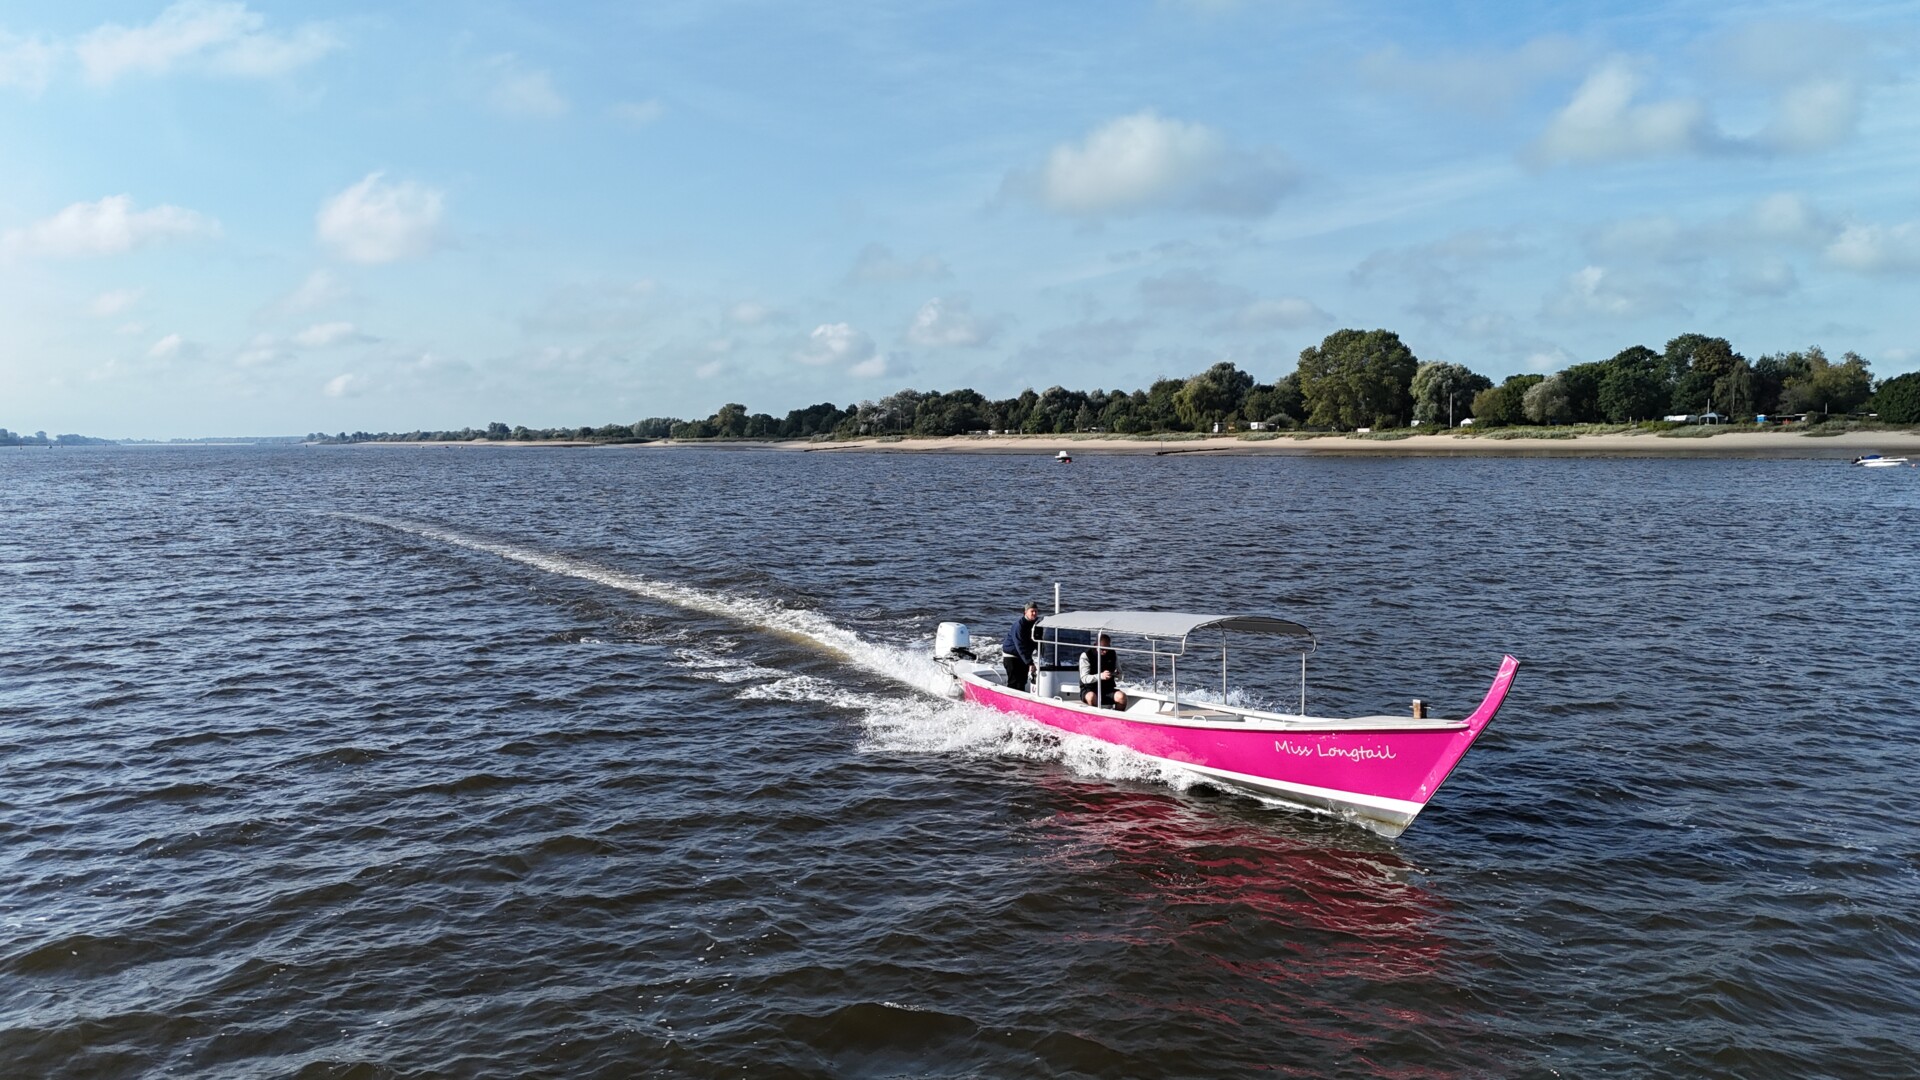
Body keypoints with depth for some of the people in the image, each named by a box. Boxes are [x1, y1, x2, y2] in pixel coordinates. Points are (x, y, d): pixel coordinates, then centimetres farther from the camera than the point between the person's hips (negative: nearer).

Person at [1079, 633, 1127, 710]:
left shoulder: (1113, 655, 6)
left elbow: (1119, 675, 12)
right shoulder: (1086, 656, -7)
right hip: (1089, 690, -3)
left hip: (1108, 689, 4)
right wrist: (1100, 676, -32)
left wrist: (1117, 675, -15)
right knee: (1092, 697, -39)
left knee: (1122, 696, -27)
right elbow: (1084, 678, -15)